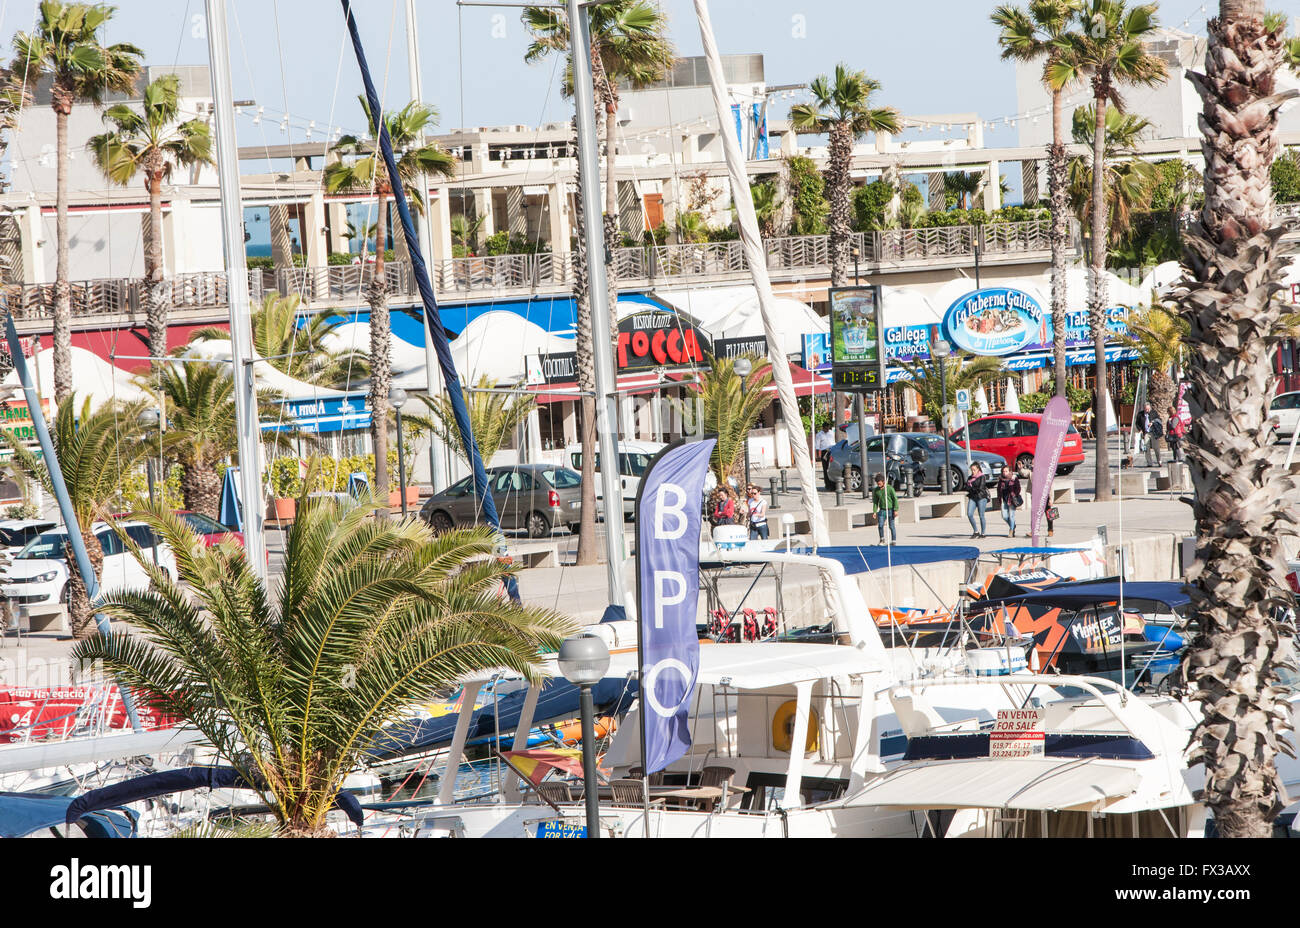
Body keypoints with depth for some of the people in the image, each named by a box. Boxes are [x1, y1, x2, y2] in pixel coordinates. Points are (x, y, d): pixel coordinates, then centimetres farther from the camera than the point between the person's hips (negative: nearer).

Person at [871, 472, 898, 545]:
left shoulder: (890, 488, -9)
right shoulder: (876, 490, 3)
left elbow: (895, 499, -7)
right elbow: (875, 502, 10)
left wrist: (896, 510, -12)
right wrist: (874, 511, 4)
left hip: (890, 510, -3)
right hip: (882, 510, 3)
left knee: (892, 526, 1)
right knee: (880, 525, -10)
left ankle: (894, 541, 12)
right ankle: (882, 539, 7)